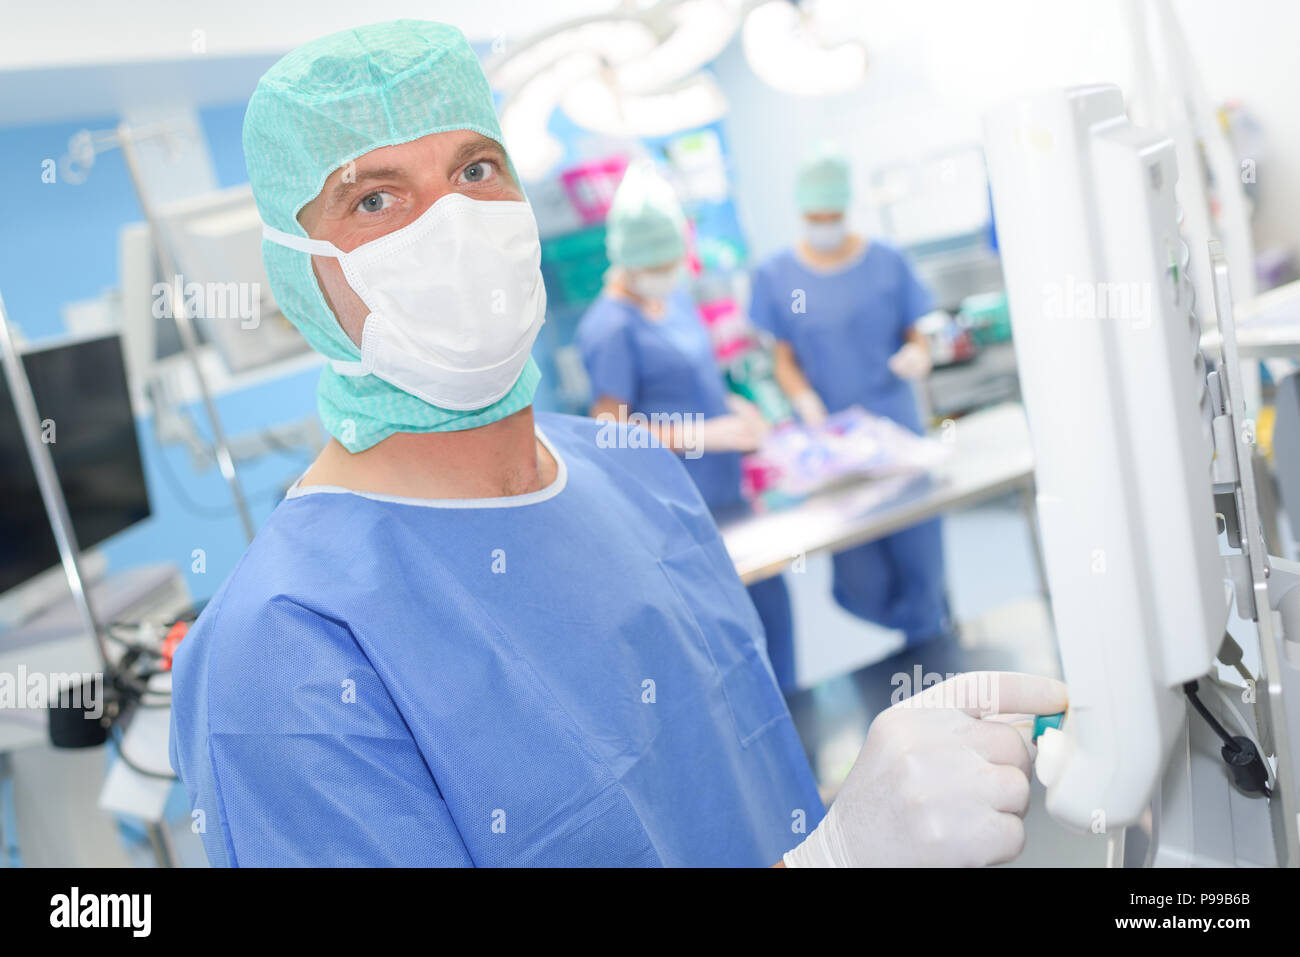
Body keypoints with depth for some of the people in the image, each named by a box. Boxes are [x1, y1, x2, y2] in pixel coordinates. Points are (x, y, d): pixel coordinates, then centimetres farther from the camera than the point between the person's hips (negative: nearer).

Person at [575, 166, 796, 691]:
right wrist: (704, 434, -22)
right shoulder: (610, 327, -16)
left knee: (770, 601, 18)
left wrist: (735, 407, 3)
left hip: (727, 491, 9)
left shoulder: (675, 299, 11)